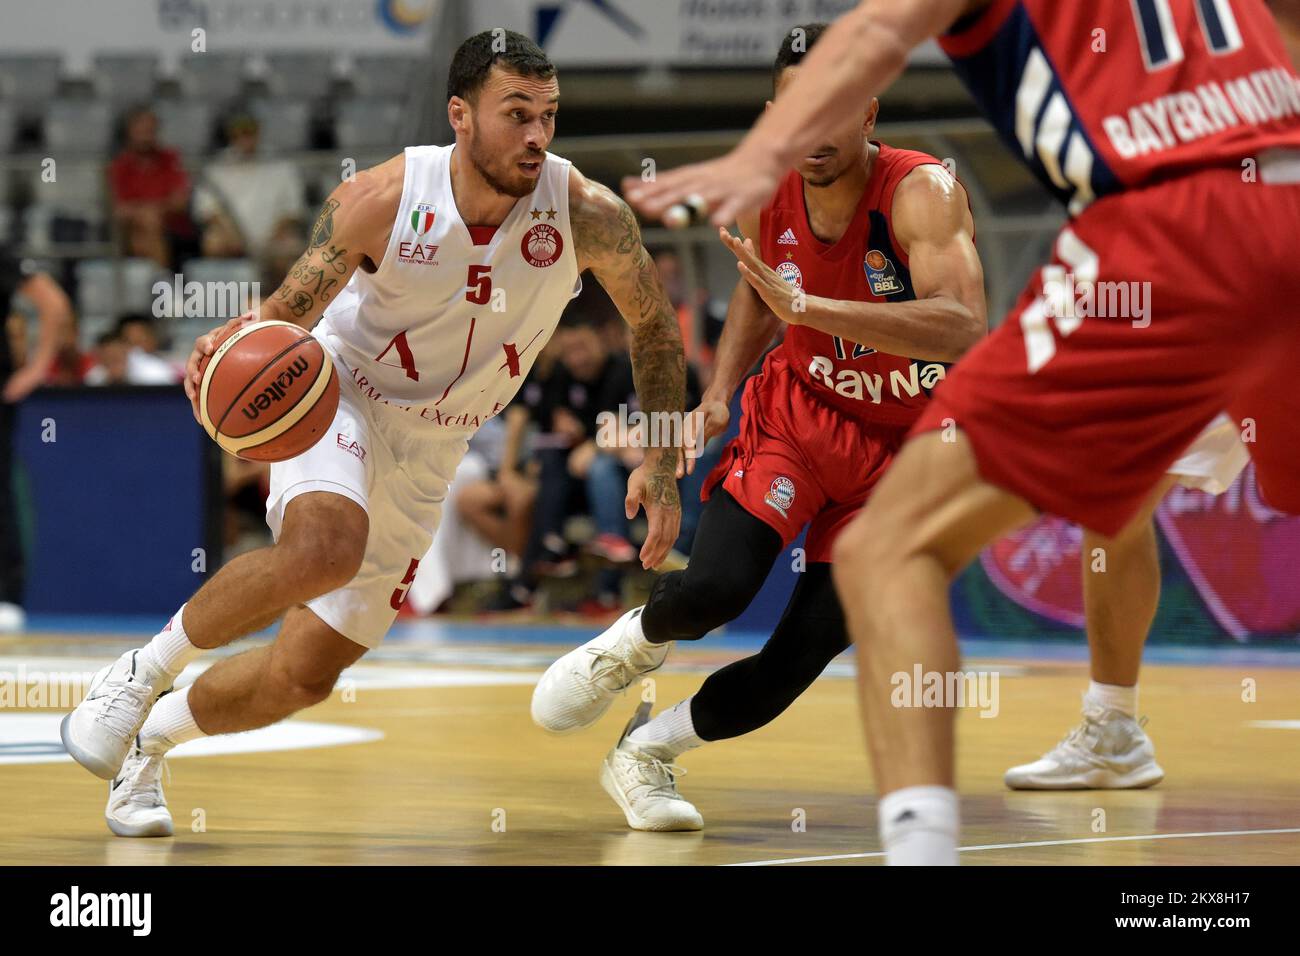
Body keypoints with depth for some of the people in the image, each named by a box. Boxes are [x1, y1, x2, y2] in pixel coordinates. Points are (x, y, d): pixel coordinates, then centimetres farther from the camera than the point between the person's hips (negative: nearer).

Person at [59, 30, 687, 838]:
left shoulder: (587, 215, -18)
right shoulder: (382, 202, -22)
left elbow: (654, 325, 0)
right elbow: (283, 316, -10)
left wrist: (661, 468, -1)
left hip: (430, 448, 3)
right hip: (338, 395, -3)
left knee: (305, 676, 2)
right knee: (326, 546, -37)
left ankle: (150, 738, 30)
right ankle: (141, 674, -15)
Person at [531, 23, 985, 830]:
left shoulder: (922, 191, -27)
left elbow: (962, 332, -44)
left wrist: (806, 306, -49)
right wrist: (719, 394, -1)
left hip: (907, 446, -2)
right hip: (800, 412, 2)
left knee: (808, 649, -8)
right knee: (717, 588, -22)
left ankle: (645, 752, 15)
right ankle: (626, 646, 12)